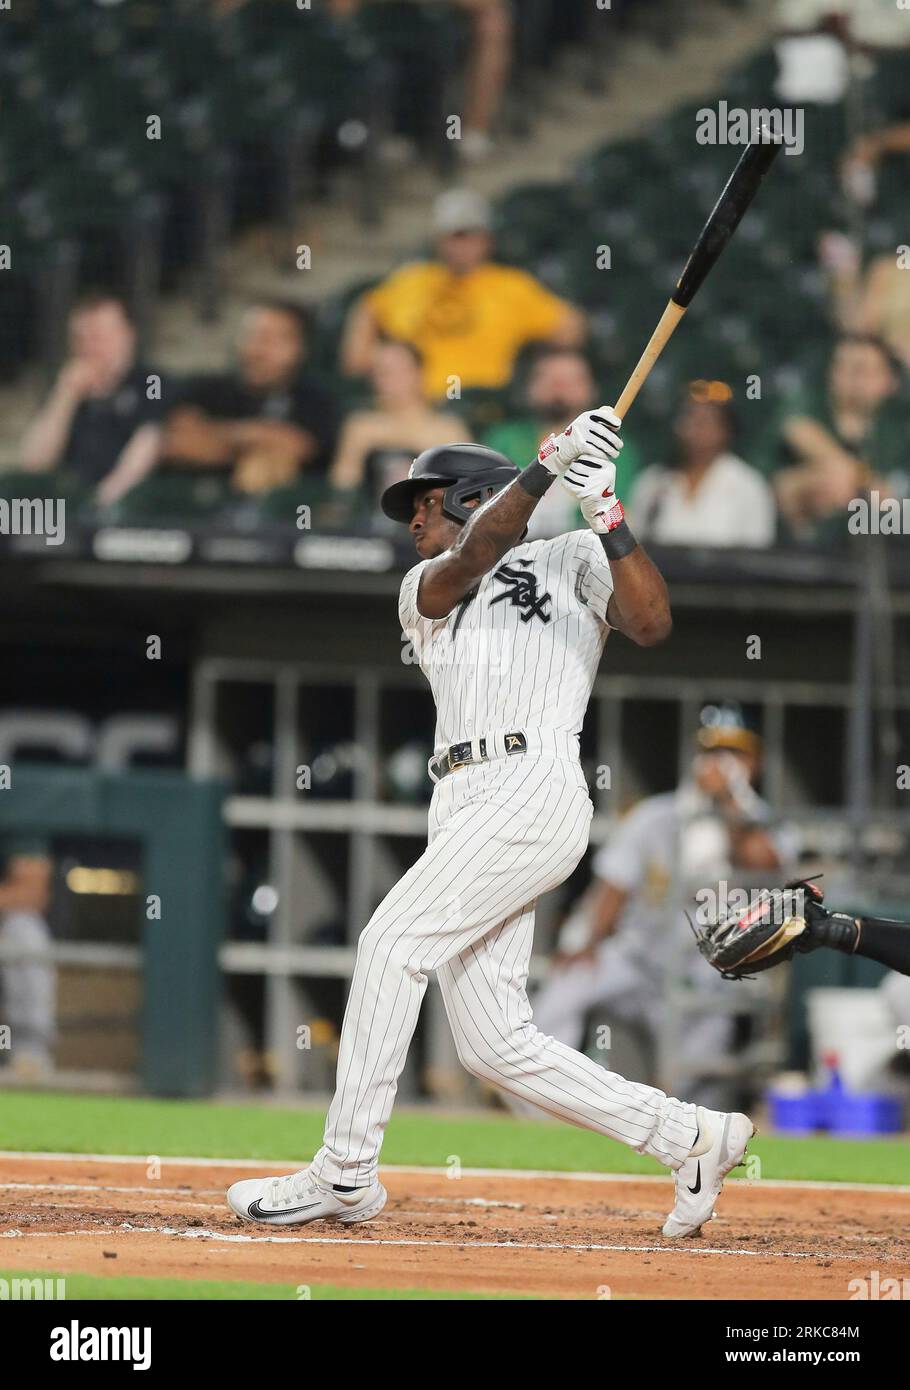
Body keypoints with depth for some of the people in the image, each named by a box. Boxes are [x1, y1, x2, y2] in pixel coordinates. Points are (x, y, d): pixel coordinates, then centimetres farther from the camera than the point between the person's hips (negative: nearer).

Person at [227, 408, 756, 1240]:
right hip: (464, 809, 6)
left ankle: (346, 1174, -19)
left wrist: (607, 515, -15)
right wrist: (549, 466, -12)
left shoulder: (572, 558, 13)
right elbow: (474, 558, 2)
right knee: (495, 1045, -1)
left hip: (532, 788, -6)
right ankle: (692, 1139, 8)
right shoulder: (424, 590, 26)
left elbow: (652, 624, -4)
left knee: (392, 943, -20)